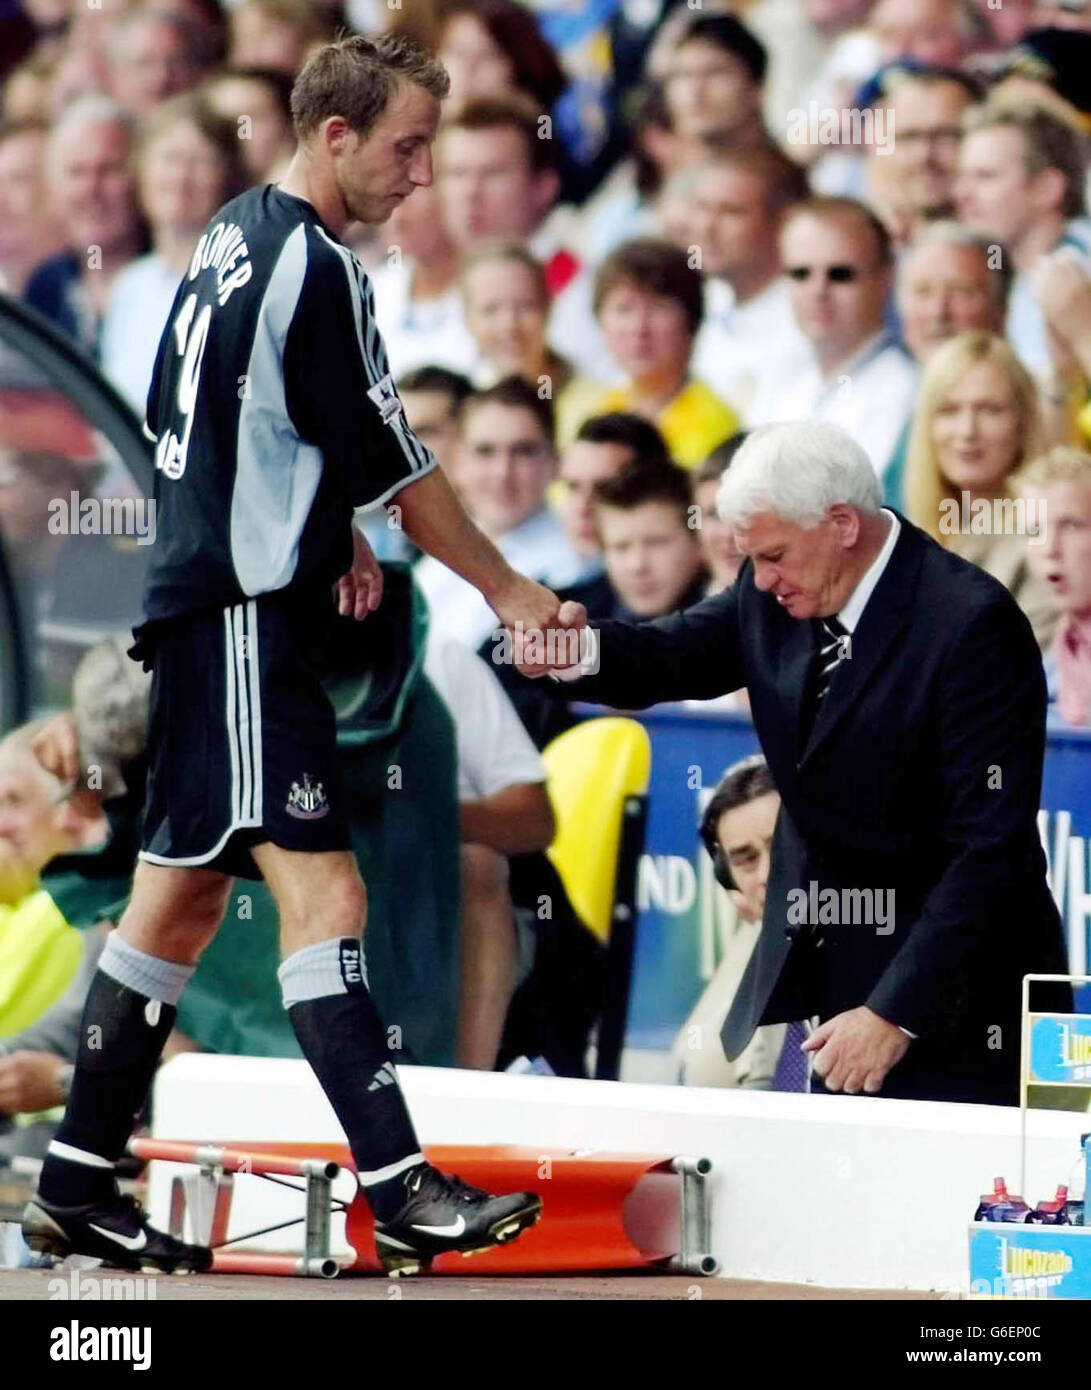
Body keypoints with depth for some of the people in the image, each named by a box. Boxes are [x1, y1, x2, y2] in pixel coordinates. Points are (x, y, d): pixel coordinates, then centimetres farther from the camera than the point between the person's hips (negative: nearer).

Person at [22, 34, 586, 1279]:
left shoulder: (234, 234, 14)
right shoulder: (313, 267, -15)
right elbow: (392, 463, -11)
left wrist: (325, 531, 18)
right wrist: (506, 590, -1)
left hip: (204, 602, 10)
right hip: (245, 617, -10)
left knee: (182, 896, 14)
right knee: (321, 890, -16)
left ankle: (76, 1187, 18)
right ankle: (399, 1188, -24)